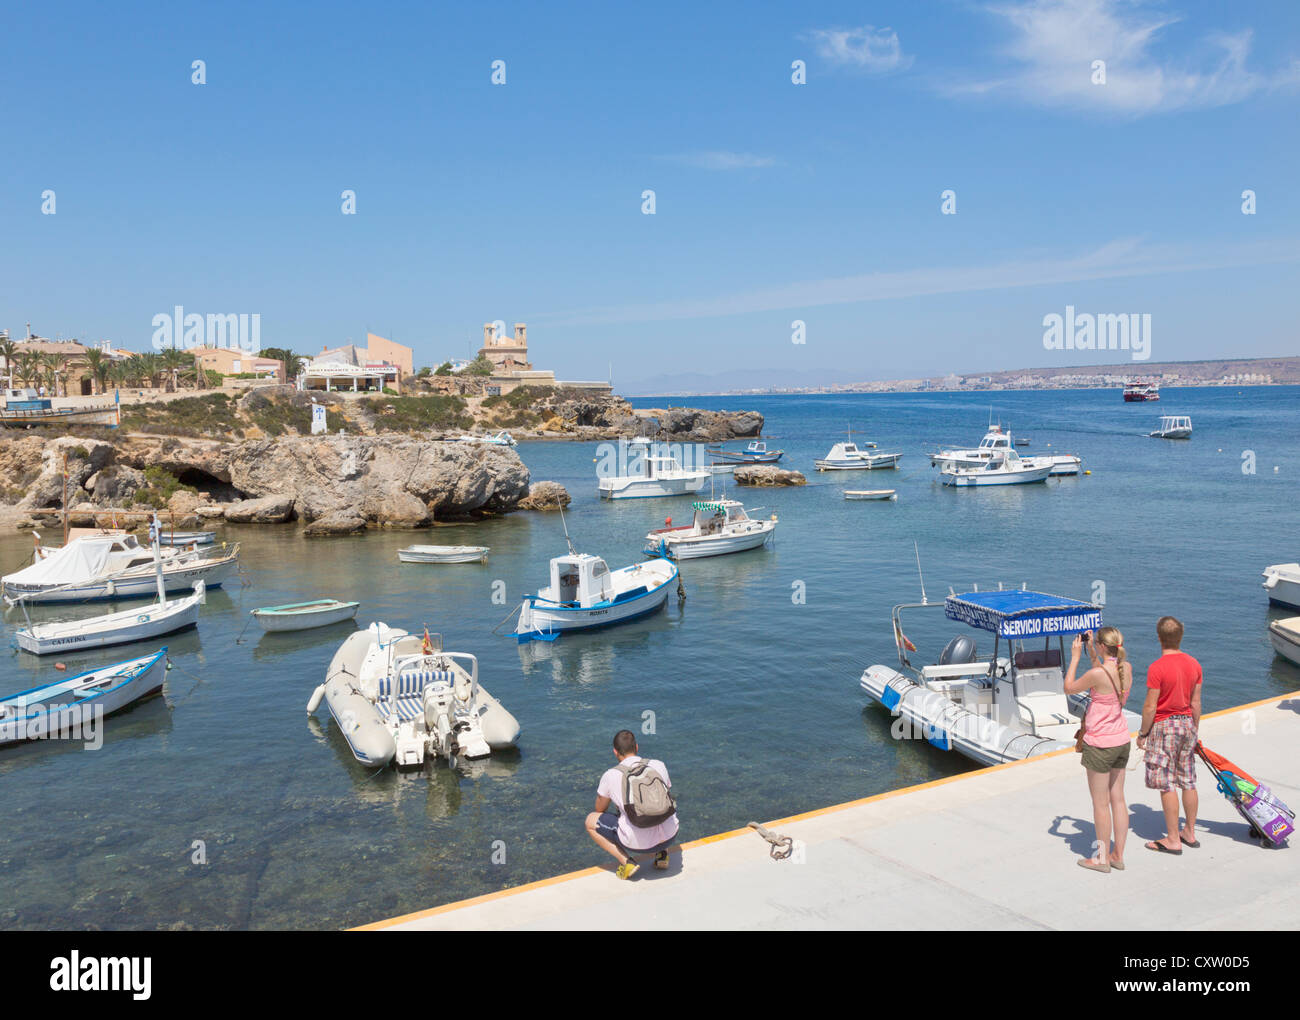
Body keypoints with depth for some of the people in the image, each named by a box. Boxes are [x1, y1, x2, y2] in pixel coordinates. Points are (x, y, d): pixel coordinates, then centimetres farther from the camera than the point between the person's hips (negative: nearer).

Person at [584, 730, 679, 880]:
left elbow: (600, 809, 12)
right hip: (669, 838, 4)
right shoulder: (659, 765, 4)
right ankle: (662, 853, 18)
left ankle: (626, 861, 1)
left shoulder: (610, 775, -4)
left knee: (590, 821, 16)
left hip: (637, 843, -4)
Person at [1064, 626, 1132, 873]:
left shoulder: (1098, 674, -24)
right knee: (1118, 799, 15)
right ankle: (1118, 855, 24)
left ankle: (1102, 858, 15)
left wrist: (1075, 657, -2)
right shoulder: (1126, 668, -2)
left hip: (1099, 745, -7)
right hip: (1121, 741, 7)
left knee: (1100, 803, 5)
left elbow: (1069, 688, -9)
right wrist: (1092, 654, 15)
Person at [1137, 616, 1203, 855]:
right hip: (1187, 722, 7)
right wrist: (1194, 731, 20)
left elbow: (1150, 707, -16)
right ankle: (1190, 833, 26)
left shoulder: (1157, 667, -18)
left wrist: (1142, 733, -4)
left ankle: (1173, 840, 5)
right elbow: (1196, 703, 9)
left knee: (1167, 785, 0)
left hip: (1164, 726, -7)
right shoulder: (1193, 664, 2)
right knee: (1188, 782, 15)